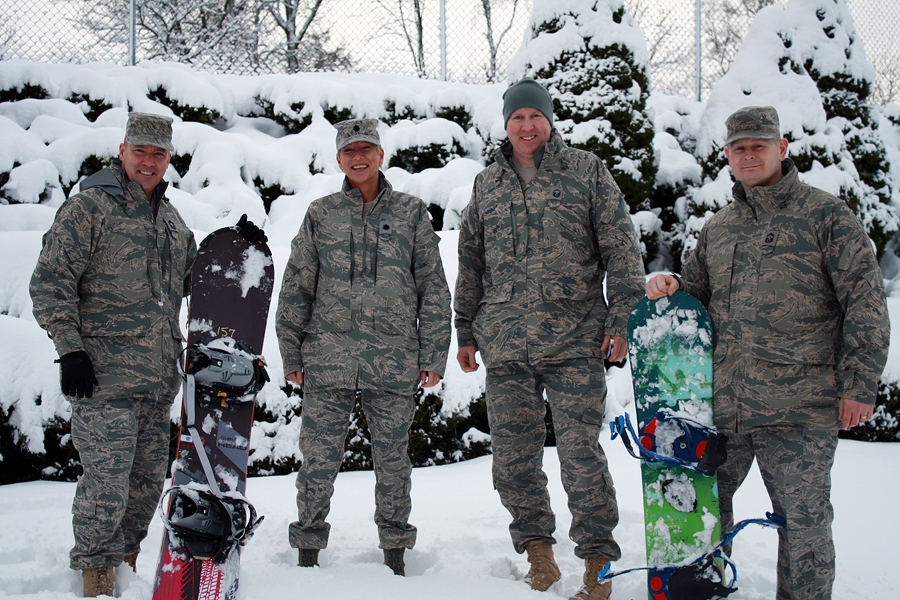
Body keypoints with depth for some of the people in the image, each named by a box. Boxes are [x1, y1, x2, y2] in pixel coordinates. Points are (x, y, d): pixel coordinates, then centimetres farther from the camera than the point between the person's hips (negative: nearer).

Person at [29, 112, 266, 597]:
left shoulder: (170, 218, 18)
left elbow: (191, 279, 28)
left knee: (148, 479, 12)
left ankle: (125, 559, 29)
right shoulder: (87, 207, -3)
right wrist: (70, 348, -15)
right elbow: (51, 283, -7)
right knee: (107, 483, -7)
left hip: (159, 377, 7)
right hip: (105, 376, -7)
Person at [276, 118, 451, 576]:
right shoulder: (321, 215, 9)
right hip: (328, 361, 0)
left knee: (392, 458, 8)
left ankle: (394, 548, 22)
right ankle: (308, 547, 17)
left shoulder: (410, 213, 7)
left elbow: (433, 288, 7)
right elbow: (296, 287, 11)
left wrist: (433, 354, 2)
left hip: (394, 364, 0)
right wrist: (292, 353, 6)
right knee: (319, 457, 2)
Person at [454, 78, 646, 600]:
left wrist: (622, 319, -6)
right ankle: (538, 549, 22)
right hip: (504, 345, 4)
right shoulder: (487, 185, 15)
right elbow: (471, 263, 20)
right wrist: (466, 332, 17)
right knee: (514, 454, 6)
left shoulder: (586, 171, 5)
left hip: (575, 344, -3)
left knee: (581, 453, -6)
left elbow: (621, 249, 1)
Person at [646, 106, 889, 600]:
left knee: (802, 520, 1)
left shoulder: (825, 215, 0)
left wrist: (859, 383, -9)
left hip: (799, 409, -5)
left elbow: (865, 302, -3)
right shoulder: (717, 228, 16)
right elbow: (696, 295, 27)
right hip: (721, 402, 5)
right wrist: (668, 287, 3)